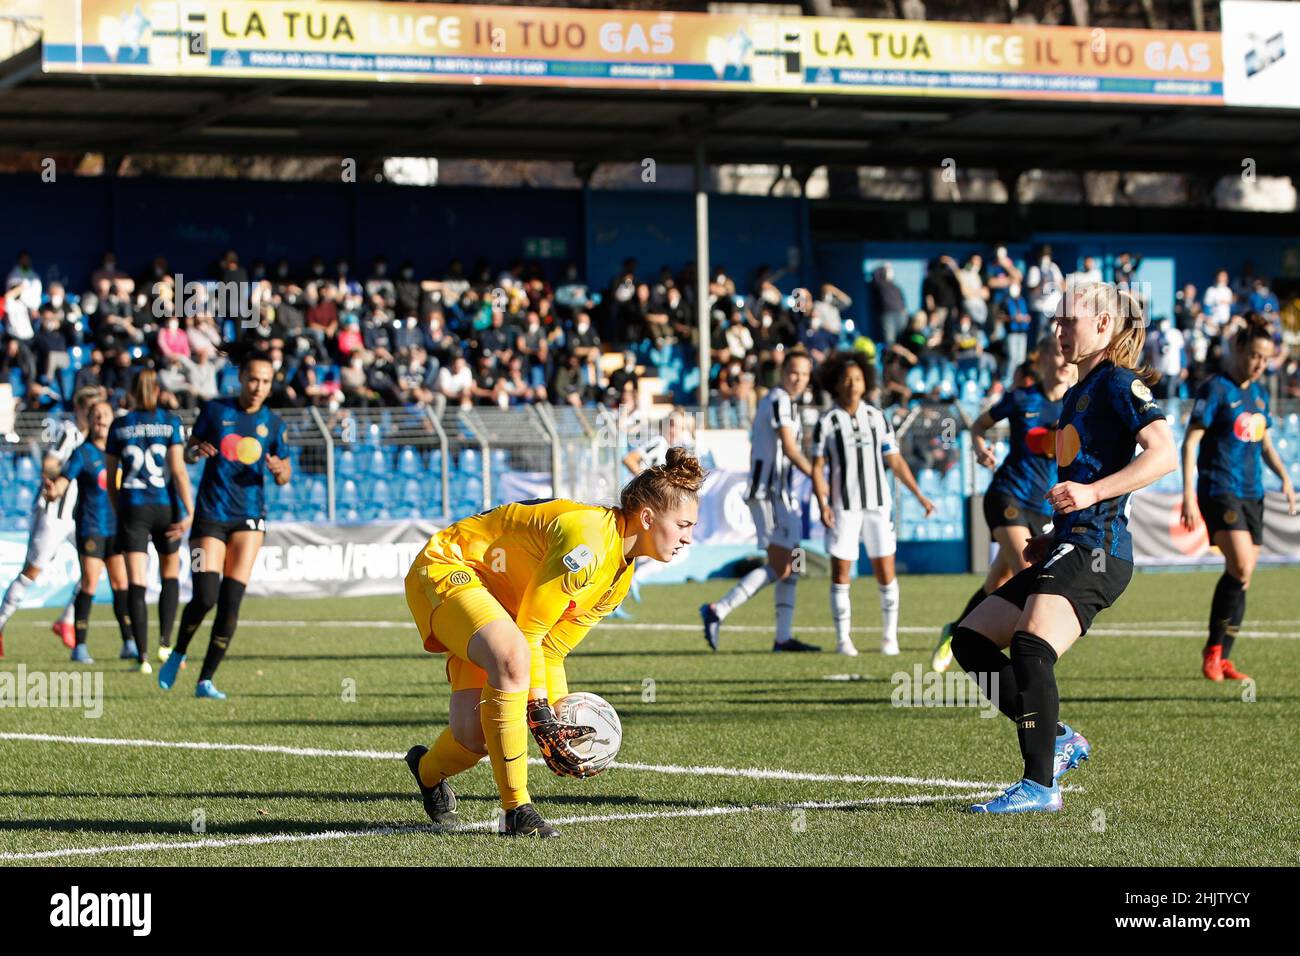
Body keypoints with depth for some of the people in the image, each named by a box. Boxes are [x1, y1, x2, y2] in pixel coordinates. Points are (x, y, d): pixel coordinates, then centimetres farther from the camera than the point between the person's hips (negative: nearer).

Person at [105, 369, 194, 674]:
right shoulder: (170, 422, -1)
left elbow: (111, 477, 7)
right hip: (165, 507, 0)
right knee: (170, 574, 19)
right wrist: (190, 512, -11)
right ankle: (165, 643, 6)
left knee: (136, 583, -2)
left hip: (131, 508, 0)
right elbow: (178, 469, -10)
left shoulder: (119, 426, 4)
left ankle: (142, 655, -10)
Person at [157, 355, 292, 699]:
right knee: (205, 597, -12)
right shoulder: (215, 410, 3)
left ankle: (206, 680, -1)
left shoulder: (273, 424, 7)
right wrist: (197, 451, -15)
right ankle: (178, 655, 16)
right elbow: (187, 451, 9)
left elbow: (284, 477, 11)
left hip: (249, 517, 1)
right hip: (210, 515, -1)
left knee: (230, 601, -8)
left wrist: (280, 470, -14)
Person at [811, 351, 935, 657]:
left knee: (885, 571, -2)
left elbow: (896, 461, 11)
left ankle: (889, 637, 9)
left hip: (878, 504, 2)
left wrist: (919, 495, 5)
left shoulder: (877, 417, 7)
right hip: (843, 506, -2)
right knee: (840, 571, -3)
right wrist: (822, 504, -13)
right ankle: (843, 638, 6)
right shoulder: (827, 422, 0)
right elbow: (817, 468, 0)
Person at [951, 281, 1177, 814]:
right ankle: (1060, 740, 9)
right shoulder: (1079, 392, 24)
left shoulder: (1118, 382, -5)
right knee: (970, 640, 8)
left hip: (1096, 550, -11)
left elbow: (1163, 454, -19)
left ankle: (1041, 786, -29)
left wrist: (1091, 493, -27)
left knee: (1031, 645, -29)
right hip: (1071, 548, 11)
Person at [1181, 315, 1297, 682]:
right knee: (1241, 568, -21)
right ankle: (1212, 649, -10)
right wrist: (1189, 494, -18)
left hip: (1252, 495, 7)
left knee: (1241, 577, 6)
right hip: (1220, 491, -7)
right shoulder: (1216, 389, -8)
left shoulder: (1259, 393, 13)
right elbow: (1190, 442, -11)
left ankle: (1223, 659, 13)